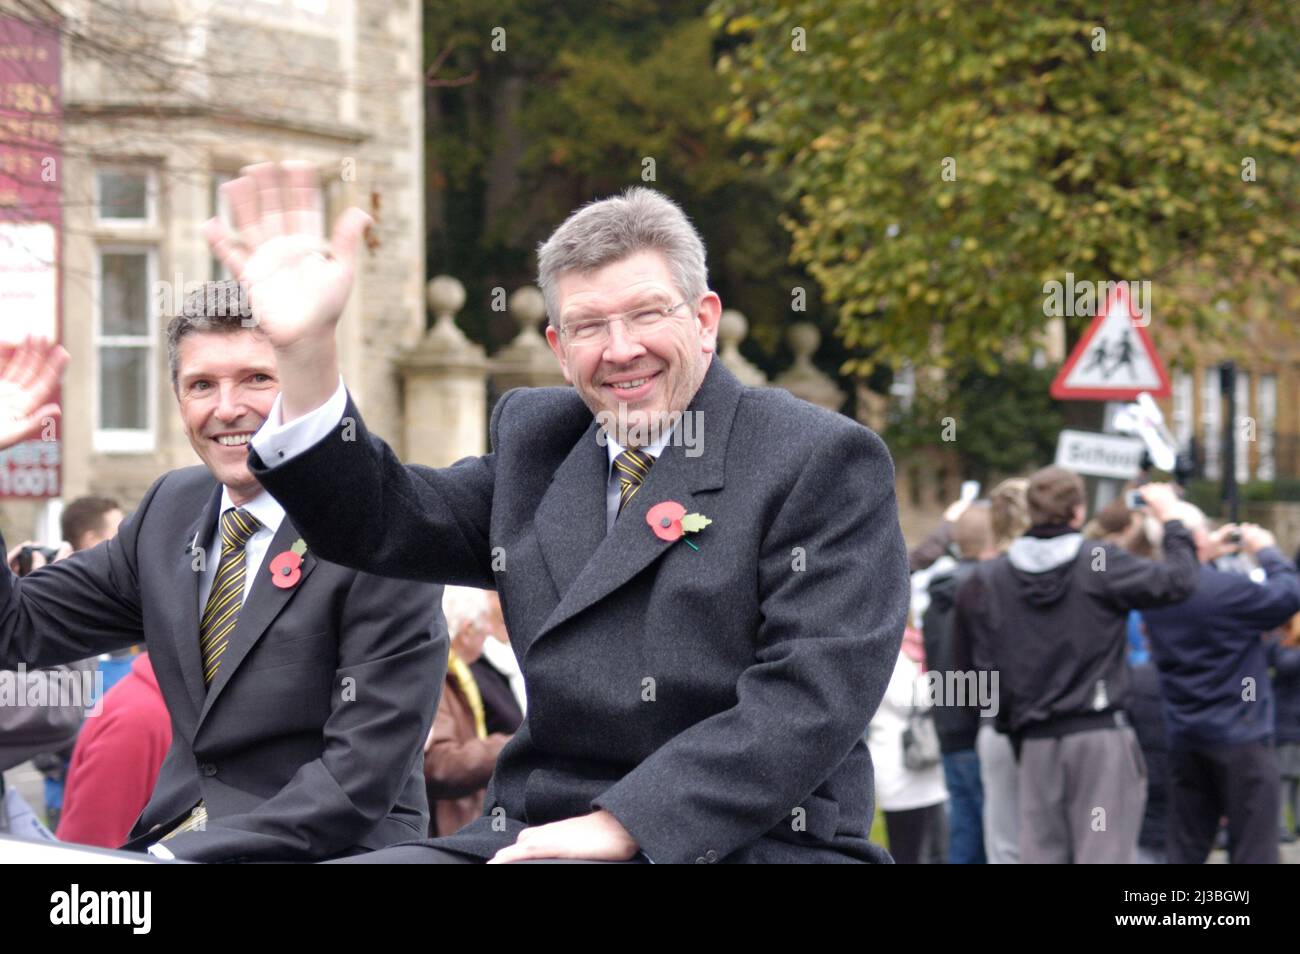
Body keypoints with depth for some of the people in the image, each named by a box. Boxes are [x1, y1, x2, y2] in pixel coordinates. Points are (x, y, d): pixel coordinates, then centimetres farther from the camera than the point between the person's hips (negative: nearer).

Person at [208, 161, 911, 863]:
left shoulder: (826, 462, -4)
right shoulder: (533, 439, 18)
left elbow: (814, 693, -13)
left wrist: (622, 824, -20)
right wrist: (304, 350, -3)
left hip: (753, 843, -6)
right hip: (538, 835, 7)